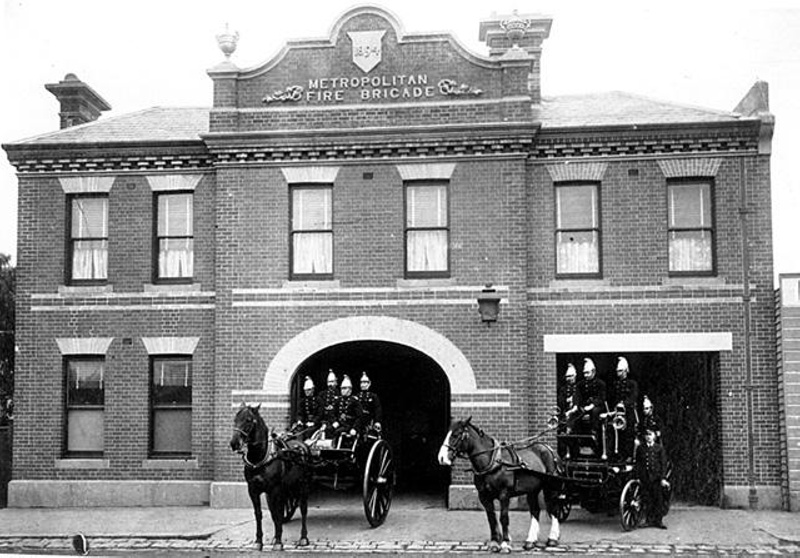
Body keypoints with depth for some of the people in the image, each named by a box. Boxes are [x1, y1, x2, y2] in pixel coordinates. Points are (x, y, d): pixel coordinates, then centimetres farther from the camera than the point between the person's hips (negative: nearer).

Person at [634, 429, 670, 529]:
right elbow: (638, 464, 10)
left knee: (658, 499, -1)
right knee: (646, 499, 1)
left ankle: (658, 521, 5)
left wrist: (663, 478, -6)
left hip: (656, 478, -1)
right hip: (645, 478, 1)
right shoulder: (640, 448, 10)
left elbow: (663, 464, 2)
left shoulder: (659, 448, 5)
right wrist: (637, 477, 2)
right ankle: (650, 519, 9)